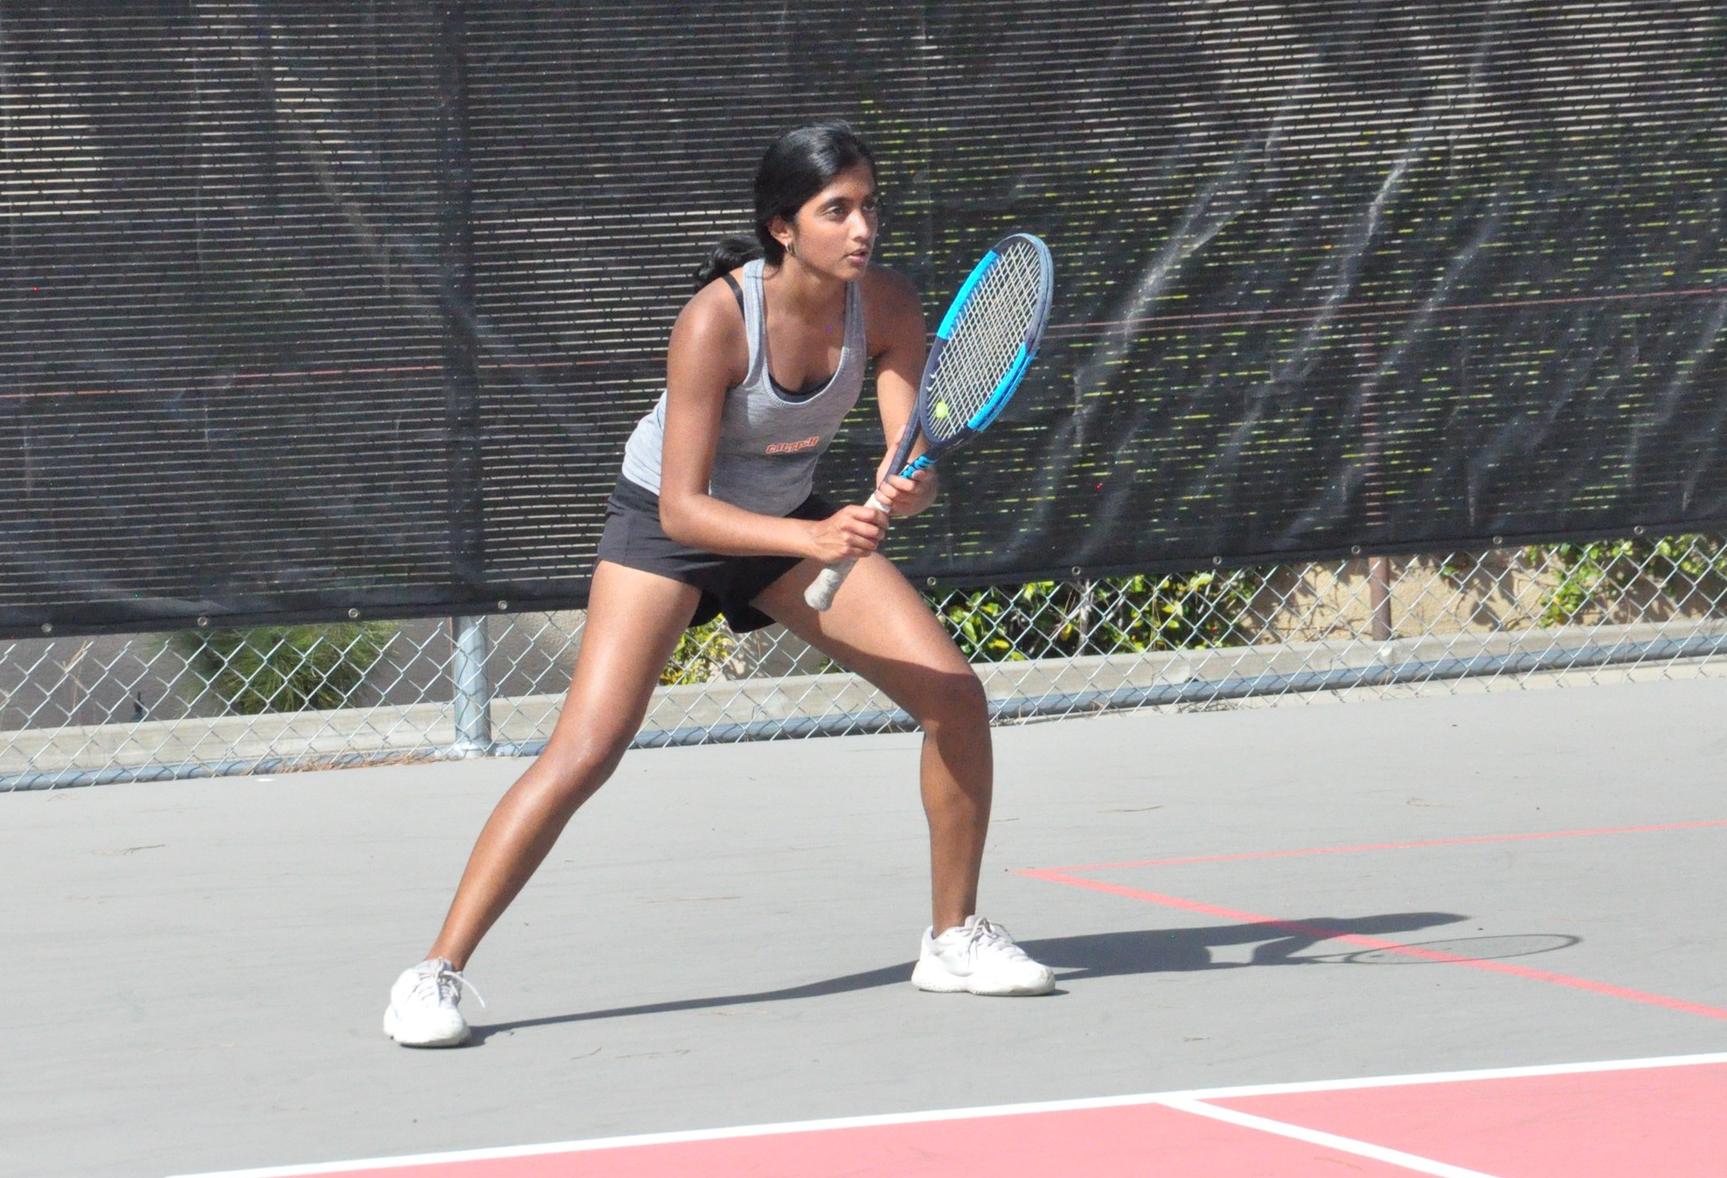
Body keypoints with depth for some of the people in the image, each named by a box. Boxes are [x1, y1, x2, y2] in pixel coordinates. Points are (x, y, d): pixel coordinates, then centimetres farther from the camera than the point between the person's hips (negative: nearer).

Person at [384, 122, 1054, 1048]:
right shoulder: (718, 317, -32)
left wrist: (904, 490, -41)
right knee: (586, 751, -20)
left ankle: (955, 938, 13)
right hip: (667, 520, -5)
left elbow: (917, 464, -17)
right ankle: (434, 975, -14)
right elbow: (682, 509, -31)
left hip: (793, 519, 5)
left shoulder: (887, 306, -17)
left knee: (955, 695, -5)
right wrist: (815, 539, -44)